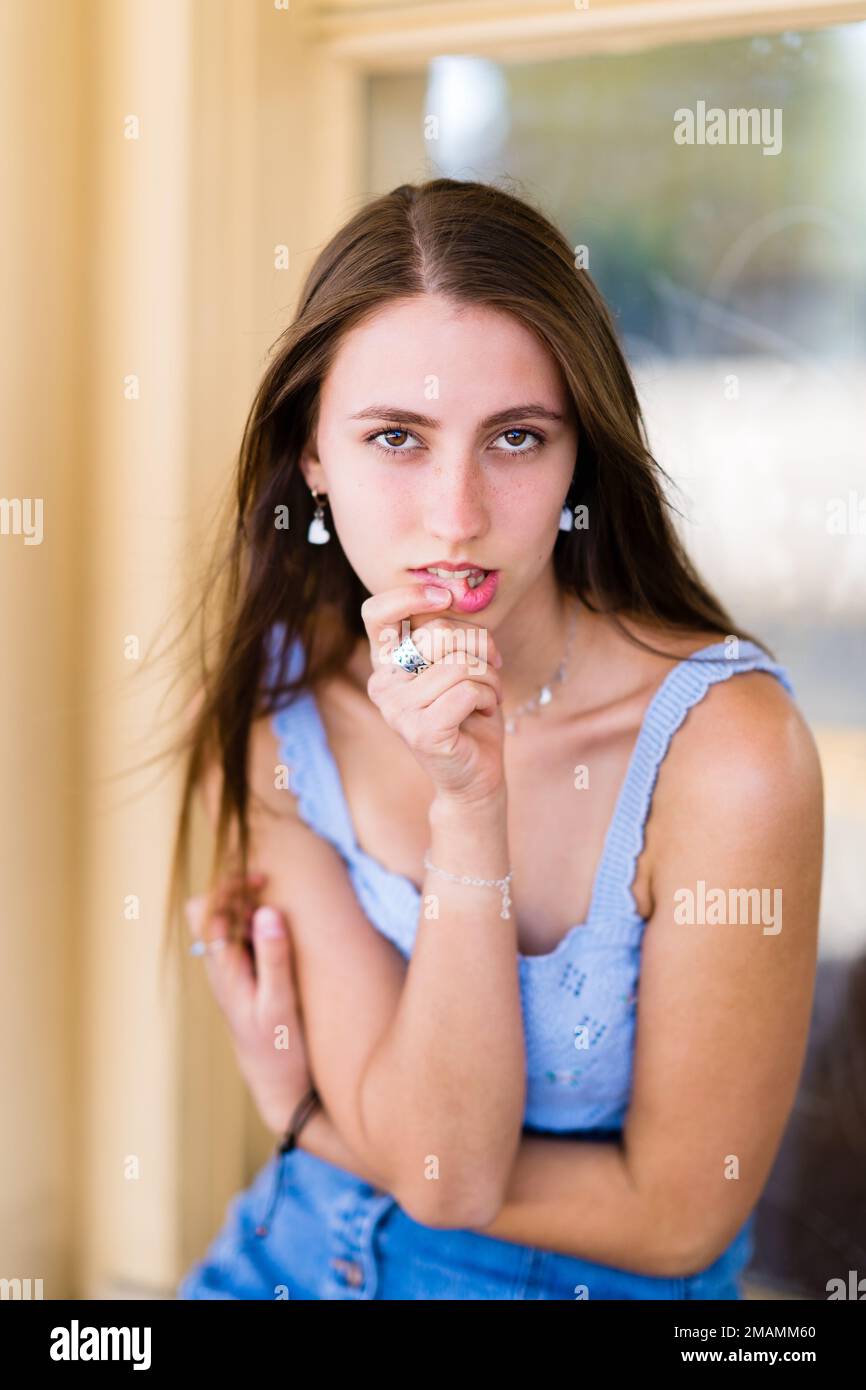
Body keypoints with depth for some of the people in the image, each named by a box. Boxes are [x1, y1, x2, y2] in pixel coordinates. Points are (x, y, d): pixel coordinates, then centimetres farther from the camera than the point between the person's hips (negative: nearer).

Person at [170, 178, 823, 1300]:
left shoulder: (724, 744, -20)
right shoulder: (263, 712, -9)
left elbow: (675, 1218, -12)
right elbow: (441, 1164, -15)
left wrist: (296, 1111, -8)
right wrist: (468, 811, -27)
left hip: (606, 1288, -2)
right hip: (302, 1260, 2)